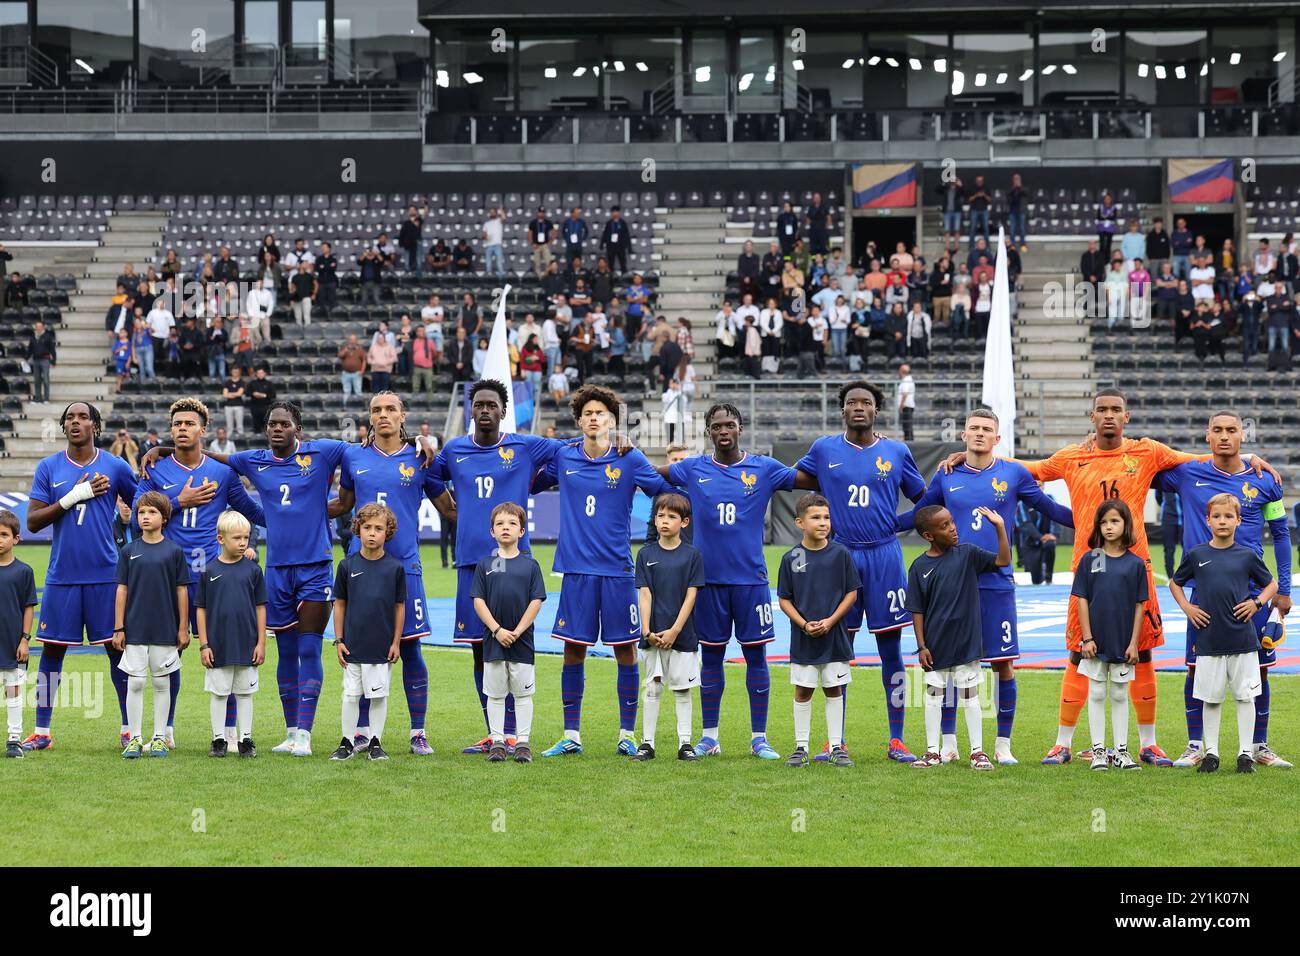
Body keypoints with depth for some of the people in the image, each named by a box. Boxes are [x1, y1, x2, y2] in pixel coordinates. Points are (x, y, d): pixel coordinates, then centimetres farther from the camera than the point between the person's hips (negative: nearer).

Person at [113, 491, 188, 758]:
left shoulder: (174, 551, 0)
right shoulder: (129, 551, 3)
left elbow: (181, 591, 3)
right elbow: (122, 590, 4)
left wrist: (183, 628, 1)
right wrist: (119, 628, 0)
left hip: (165, 630, -1)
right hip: (135, 629, 1)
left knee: (161, 683, 6)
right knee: (135, 683, 2)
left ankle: (160, 738, 14)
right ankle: (134, 739, 8)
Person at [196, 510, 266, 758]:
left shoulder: (252, 570, 1)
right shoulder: (209, 572, -2)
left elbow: (260, 607, 4)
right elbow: (201, 609, 1)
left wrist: (261, 642, 0)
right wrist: (203, 645, -3)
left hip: (247, 645, 1)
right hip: (218, 646, -1)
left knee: (245, 693, 8)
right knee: (219, 694, 7)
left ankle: (246, 740, 14)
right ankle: (219, 740, 15)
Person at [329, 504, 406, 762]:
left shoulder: (395, 568, -3)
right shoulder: (348, 565, -1)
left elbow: (400, 606, 3)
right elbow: (339, 604, 5)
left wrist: (396, 642, 0)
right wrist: (339, 640, 2)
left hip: (382, 647, -1)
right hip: (353, 645, 1)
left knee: (379, 695, 7)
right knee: (351, 695, 7)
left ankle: (375, 742, 17)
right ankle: (347, 742, 16)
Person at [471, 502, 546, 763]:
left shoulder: (530, 565, 1)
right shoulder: (485, 565, 2)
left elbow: (536, 601, -3)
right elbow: (478, 601, -1)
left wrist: (517, 632, -11)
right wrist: (497, 630, -12)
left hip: (522, 641, -1)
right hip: (493, 640, 1)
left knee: (523, 693, 4)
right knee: (495, 694, 7)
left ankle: (523, 742, 10)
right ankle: (497, 742, 13)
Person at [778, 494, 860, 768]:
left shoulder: (840, 554, -4)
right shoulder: (791, 558, -3)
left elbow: (852, 592, -1)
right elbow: (784, 599, 1)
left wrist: (830, 621, -12)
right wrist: (804, 624, -13)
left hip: (834, 636, 0)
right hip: (802, 638, 0)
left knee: (834, 690, 7)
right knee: (803, 692, 6)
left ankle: (836, 747, 14)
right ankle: (801, 747, 14)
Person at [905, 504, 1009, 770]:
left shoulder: (967, 554, -1)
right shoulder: (919, 567, -4)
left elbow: (1003, 561, -7)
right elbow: (917, 610, -2)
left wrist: (1000, 528, -17)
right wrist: (921, 646, -5)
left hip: (965, 642, 0)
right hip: (935, 645, 0)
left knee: (970, 696, 6)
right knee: (934, 696, 9)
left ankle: (978, 752, 12)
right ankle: (933, 751, 19)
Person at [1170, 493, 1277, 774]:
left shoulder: (1247, 556, 2)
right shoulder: (1196, 555, 3)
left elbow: (1271, 584, 14)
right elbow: (1174, 582, 18)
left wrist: (1257, 603, -2)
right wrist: (1186, 608, 4)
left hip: (1242, 638, 0)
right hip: (1208, 640, 0)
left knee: (1245, 696, 4)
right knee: (1211, 698, 6)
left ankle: (1245, 753, 11)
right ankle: (1211, 752, 14)